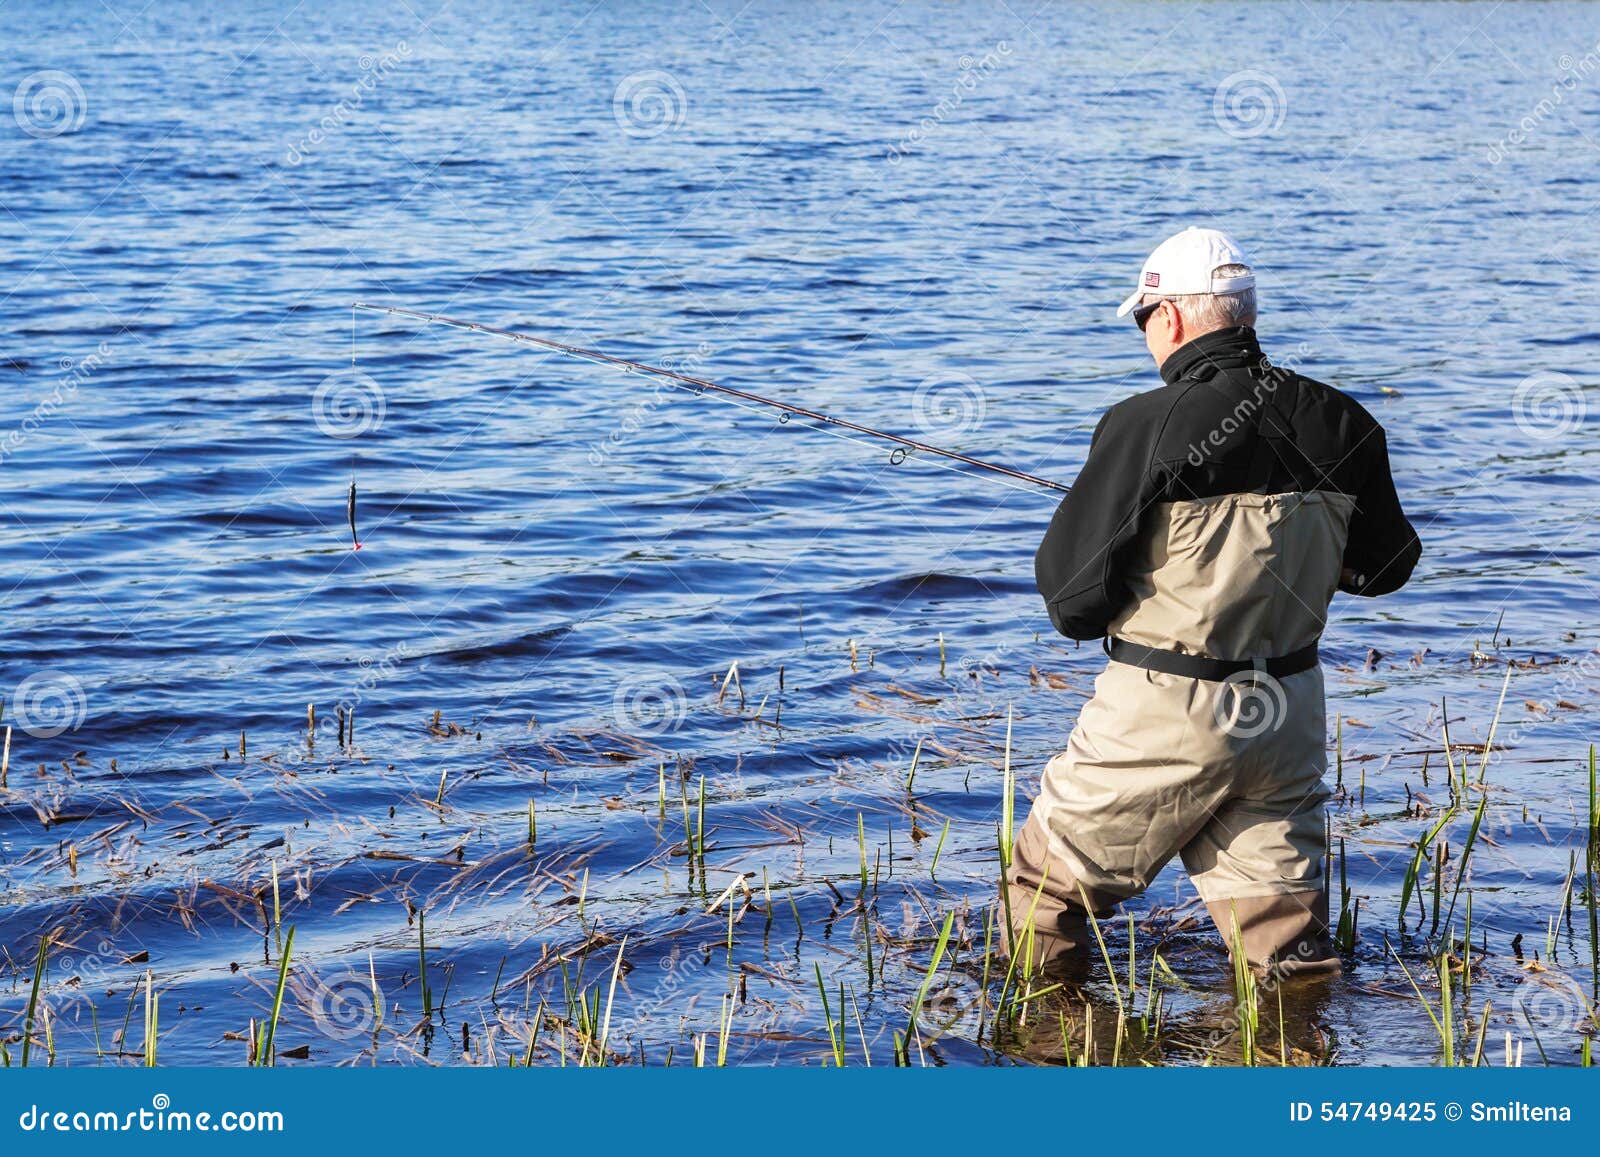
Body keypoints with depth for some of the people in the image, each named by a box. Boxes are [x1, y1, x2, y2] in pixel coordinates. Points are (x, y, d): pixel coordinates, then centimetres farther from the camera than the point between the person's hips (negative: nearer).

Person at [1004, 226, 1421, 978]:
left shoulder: (1147, 427, -17)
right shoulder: (1336, 423, 0)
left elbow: (1072, 592, -15)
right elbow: (1387, 566, 14)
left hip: (1165, 714, -5)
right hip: (1292, 712, 5)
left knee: (1047, 885, 14)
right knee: (1281, 920, 14)